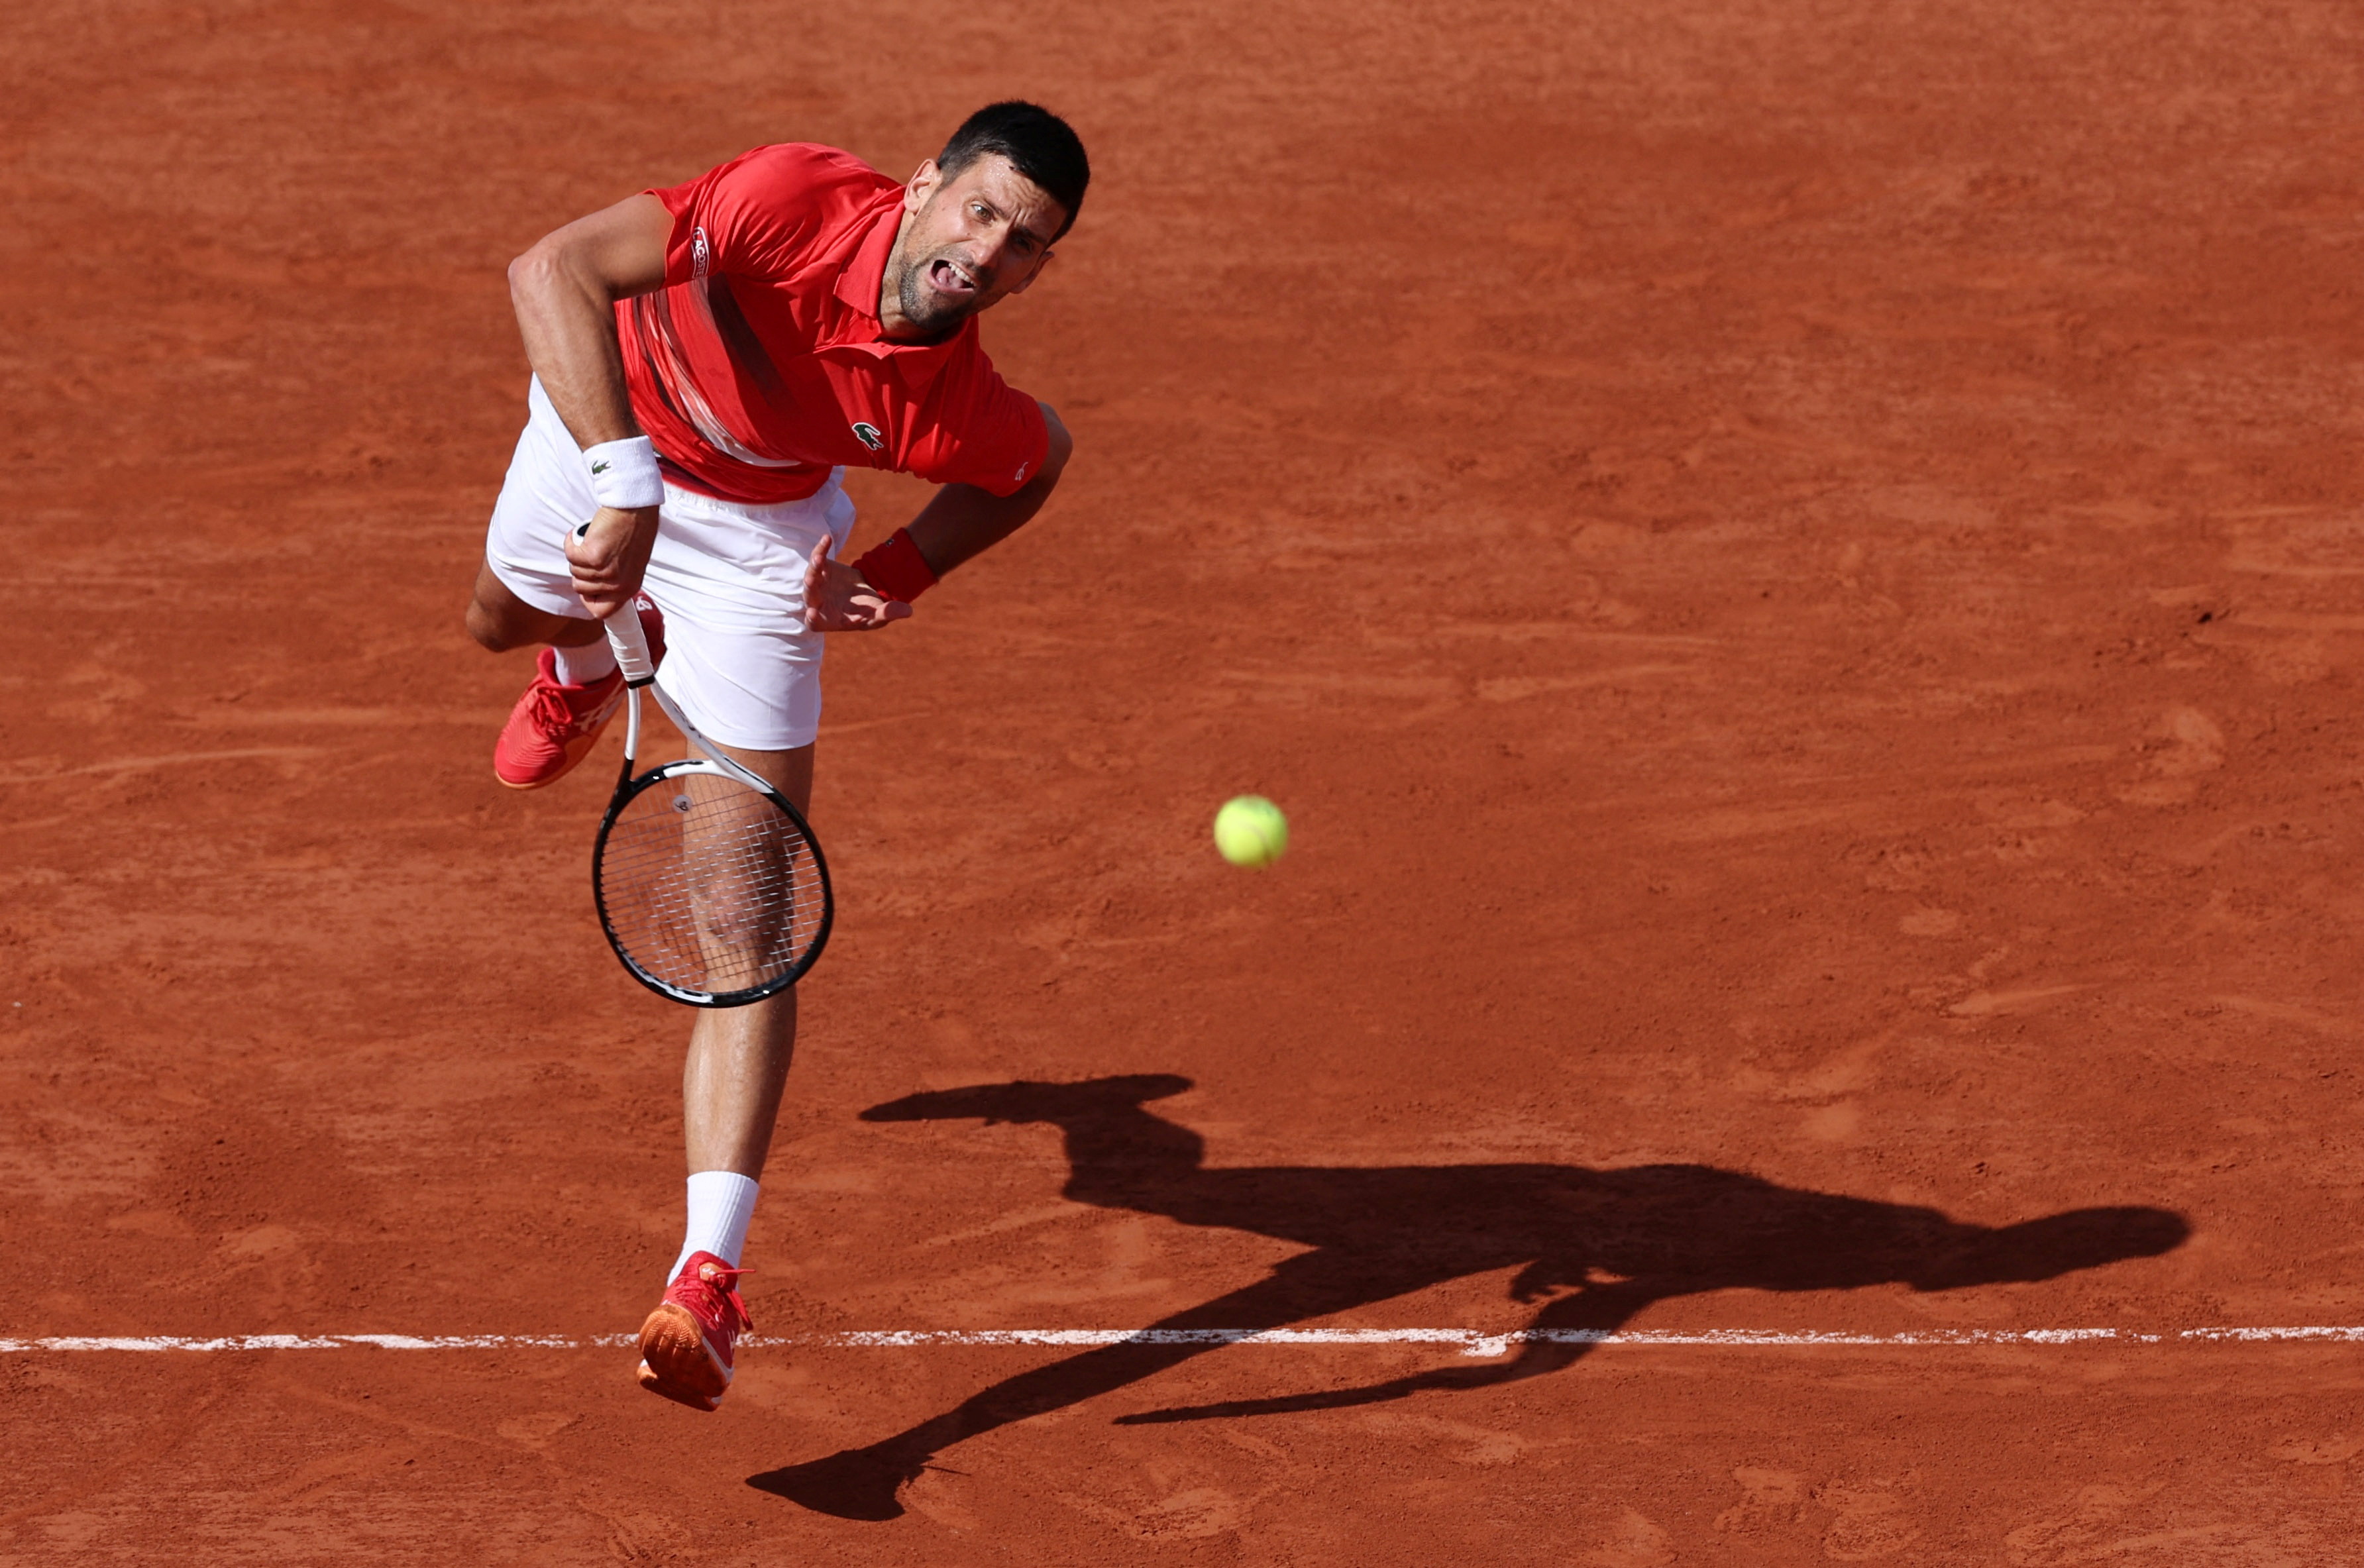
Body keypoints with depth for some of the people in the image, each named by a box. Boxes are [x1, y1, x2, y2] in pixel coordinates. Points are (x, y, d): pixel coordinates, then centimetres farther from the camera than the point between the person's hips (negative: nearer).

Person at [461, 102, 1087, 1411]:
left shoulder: (956, 411, -33)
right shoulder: (794, 202, -40)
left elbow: (1046, 455, -7)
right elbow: (553, 272, -45)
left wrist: (899, 575, -18)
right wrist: (627, 481, -54)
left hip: (756, 537, -1)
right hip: (607, 420, 2)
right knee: (502, 619, 34)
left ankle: (707, 1279, -16)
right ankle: (589, 669, 74)